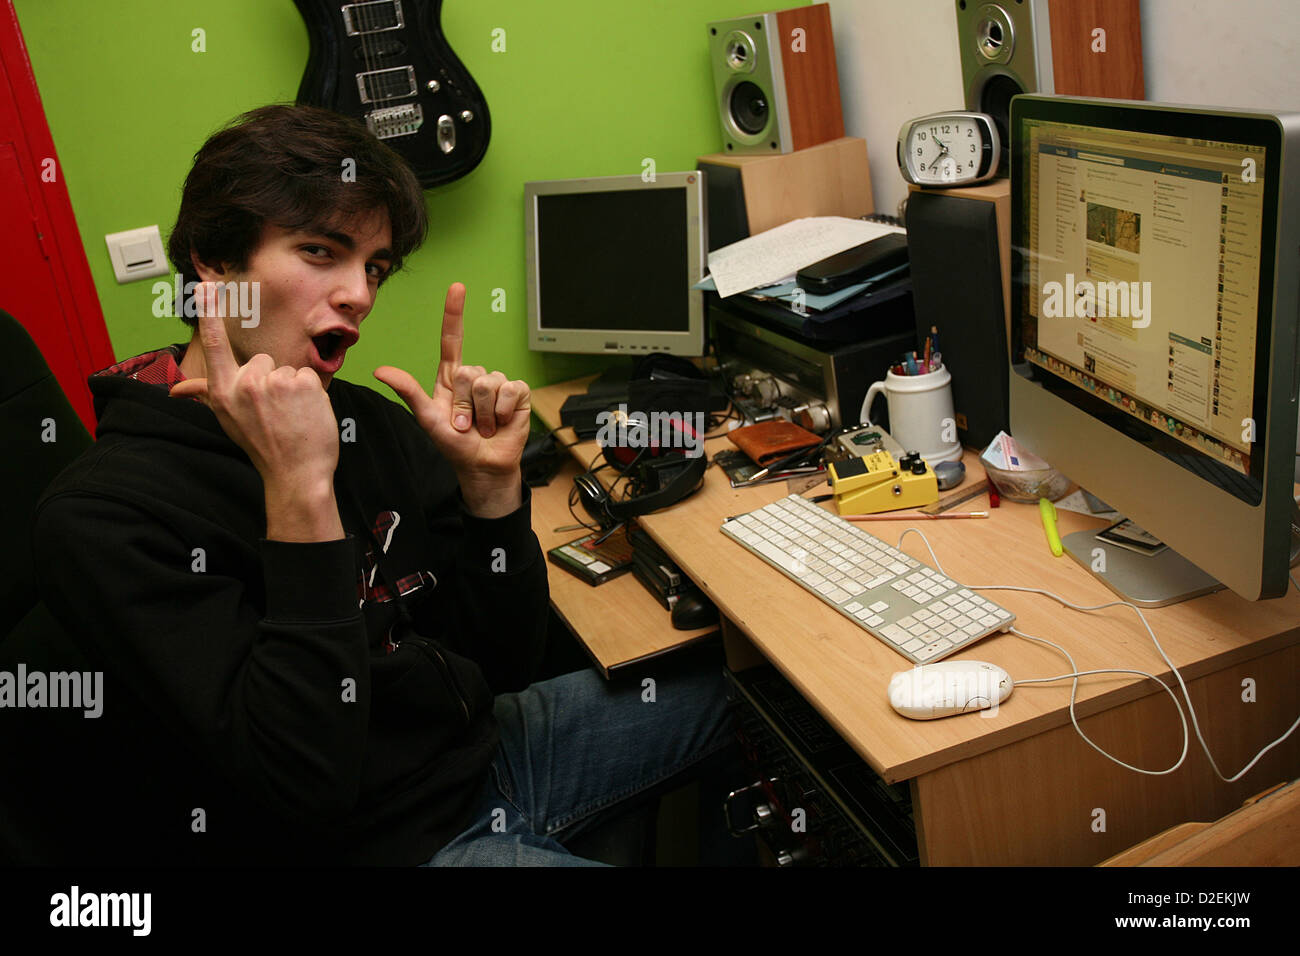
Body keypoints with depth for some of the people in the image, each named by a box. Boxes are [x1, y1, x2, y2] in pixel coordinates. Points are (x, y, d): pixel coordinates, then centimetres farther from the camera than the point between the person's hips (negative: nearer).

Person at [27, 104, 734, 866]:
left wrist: (490, 481, -14)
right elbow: (305, 788, -29)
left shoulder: (371, 423, -1)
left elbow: (505, 665, 1)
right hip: (378, 841, -7)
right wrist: (300, 491, -33)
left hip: (480, 749, 7)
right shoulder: (107, 513, -20)